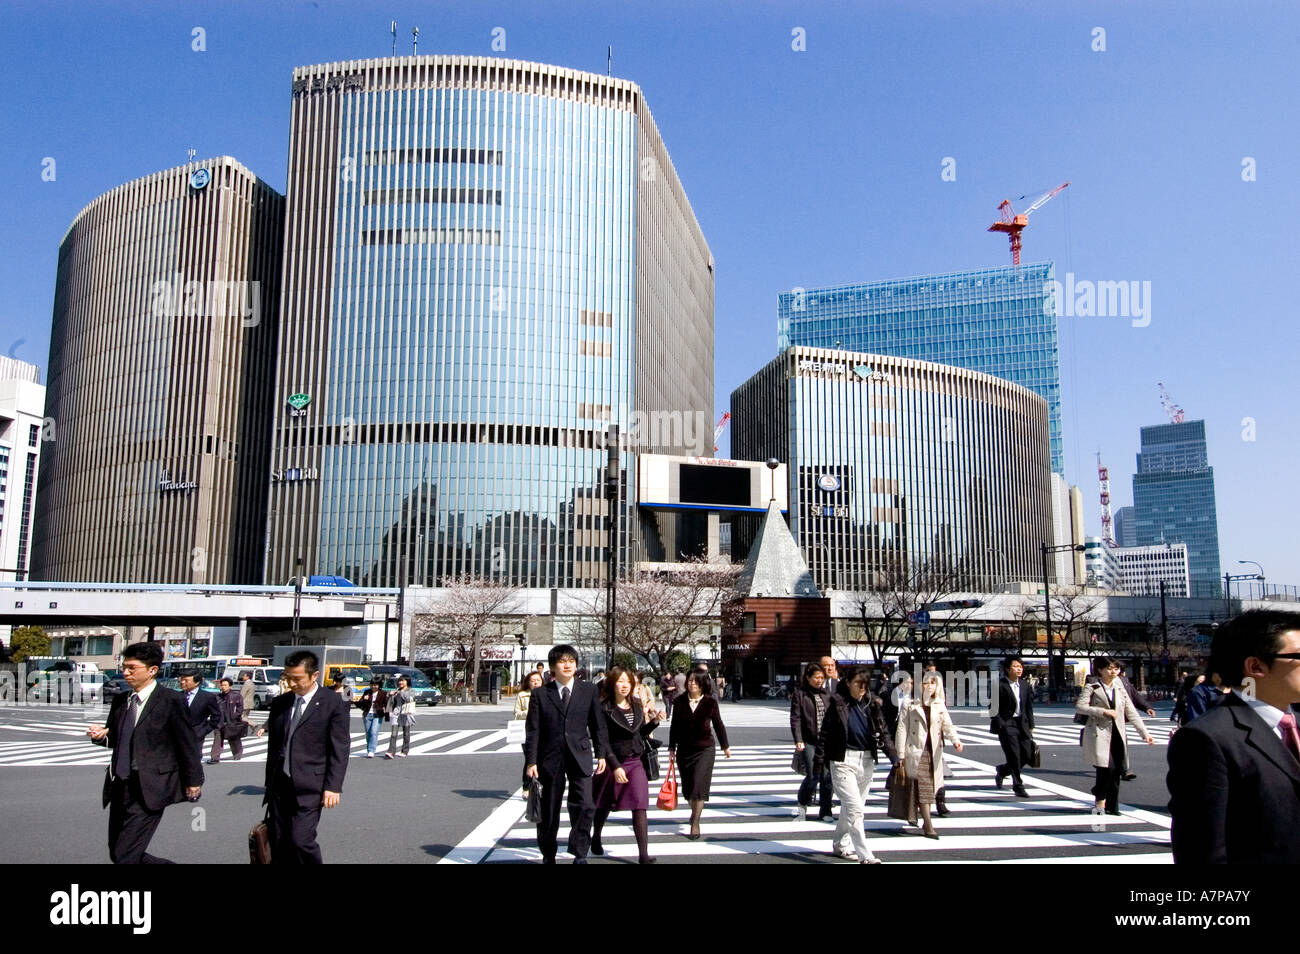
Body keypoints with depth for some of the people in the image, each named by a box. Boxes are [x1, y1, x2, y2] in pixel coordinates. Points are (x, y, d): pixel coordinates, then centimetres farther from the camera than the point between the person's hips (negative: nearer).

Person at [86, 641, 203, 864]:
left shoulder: (171, 701, -10)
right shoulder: (120, 700, 10)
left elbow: (188, 743, -6)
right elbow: (115, 738, 20)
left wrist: (193, 780, -2)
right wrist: (101, 736, -3)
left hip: (149, 789, -7)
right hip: (120, 787, 7)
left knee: (124, 856, -9)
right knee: (116, 854, 13)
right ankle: (169, 865, 30)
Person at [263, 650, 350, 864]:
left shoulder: (333, 703, -5)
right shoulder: (279, 703, 11)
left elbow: (339, 749, -6)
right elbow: (273, 747, 18)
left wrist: (333, 787, -11)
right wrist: (269, 783, 18)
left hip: (309, 787, -5)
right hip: (279, 786, 5)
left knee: (301, 840, -13)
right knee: (278, 844, 5)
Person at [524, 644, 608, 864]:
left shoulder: (589, 691, 4)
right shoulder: (541, 695, 0)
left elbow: (598, 724, 7)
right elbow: (533, 730, 0)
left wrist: (601, 754, 4)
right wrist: (531, 761, -4)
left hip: (580, 756, 0)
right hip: (551, 757, 0)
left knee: (585, 805, -12)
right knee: (549, 810, 9)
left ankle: (579, 854, 4)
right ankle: (548, 855, 27)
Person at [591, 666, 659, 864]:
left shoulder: (637, 706, 5)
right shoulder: (604, 709, -12)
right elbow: (603, 741, -14)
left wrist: (653, 721, -1)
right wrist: (615, 767, -19)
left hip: (634, 762, 4)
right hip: (612, 763, -3)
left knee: (639, 807, -8)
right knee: (604, 805, 15)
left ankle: (643, 854, -7)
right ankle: (595, 838, 41)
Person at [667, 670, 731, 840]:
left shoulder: (710, 702, -6)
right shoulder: (680, 702, -2)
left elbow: (718, 724, 5)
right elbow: (674, 726, 5)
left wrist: (725, 746, 13)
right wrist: (672, 748, 4)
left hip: (705, 749, -2)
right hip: (684, 750, 2)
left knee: (699, 785, -10)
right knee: (687, 786, 12)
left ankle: (695, 823, -1)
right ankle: (694, 811, 38)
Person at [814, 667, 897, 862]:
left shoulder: (872, 704, 5)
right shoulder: (838, 705, -7)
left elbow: (883, 732, 7)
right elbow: (825, 733, -5)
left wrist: (893, 756, -4)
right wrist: (819, 759, -7)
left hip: (866, 761, 5)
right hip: (843, 761, -5)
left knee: (850, 807, 15)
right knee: (854, 809, -11)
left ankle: (840, 845, 32)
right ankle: (865, 855, -9)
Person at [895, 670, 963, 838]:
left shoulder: (940, 706, 10)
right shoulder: (910, 706, -1)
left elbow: (948, 725, -3)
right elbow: (901, 731, -2)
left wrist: (955, 740, -25)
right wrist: (901, 757, -6)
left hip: (934, 753, 4)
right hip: (915, 752, -4)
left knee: (931, 786, 7)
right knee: (924, 787, -12)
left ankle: (925, 823, 22)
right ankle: (928, 825, -11)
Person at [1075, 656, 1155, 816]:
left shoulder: (1119, 689, 14)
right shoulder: (1092, 687, -1)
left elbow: (1131, 712, 13)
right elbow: (1079, 707, -12)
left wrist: (1145, 733, 7)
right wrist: (1103, 711, -17)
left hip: (1117, 734, 5)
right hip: (1099, 733, -5)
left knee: (1117, 770, 1)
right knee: (1108, 766, -17)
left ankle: (1111, 806, 13)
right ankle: (1100, 799, 5)